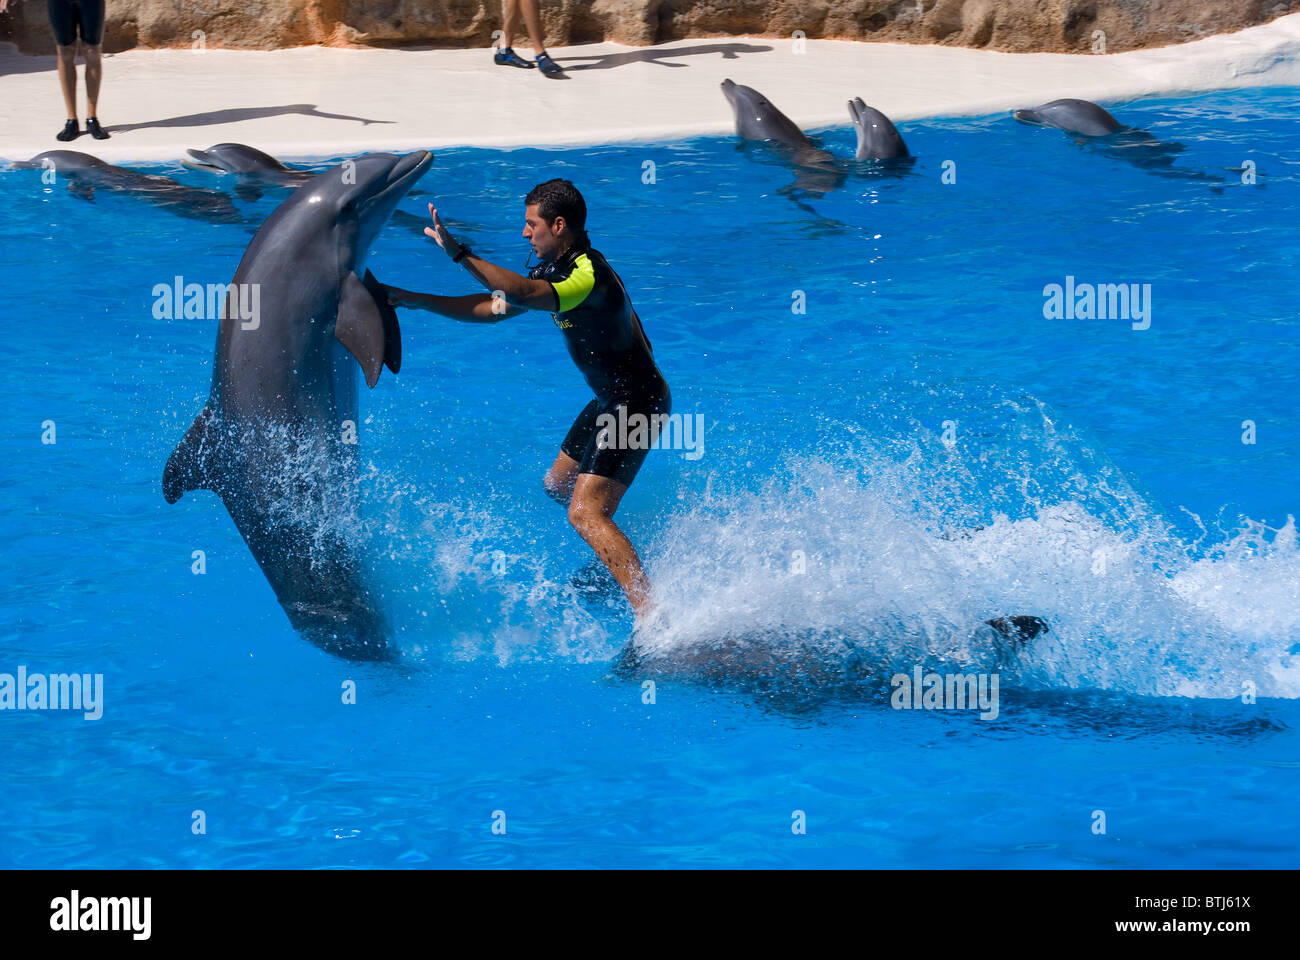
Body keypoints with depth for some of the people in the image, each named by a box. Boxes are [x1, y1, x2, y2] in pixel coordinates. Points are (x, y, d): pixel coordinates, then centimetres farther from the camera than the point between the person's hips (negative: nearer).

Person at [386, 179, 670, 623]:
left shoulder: (589, 276, -26)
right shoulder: (555, 269, 6)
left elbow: (522, 294, -42)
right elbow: (492, 307, 13)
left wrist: (458, 252, -44)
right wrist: (418, 300, 9)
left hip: (638, 403, -11)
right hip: (611, 400, 11)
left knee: (584, 512, -21)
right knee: (558, 485, 25)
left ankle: (651, 616, -28)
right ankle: (618, 559, 45)